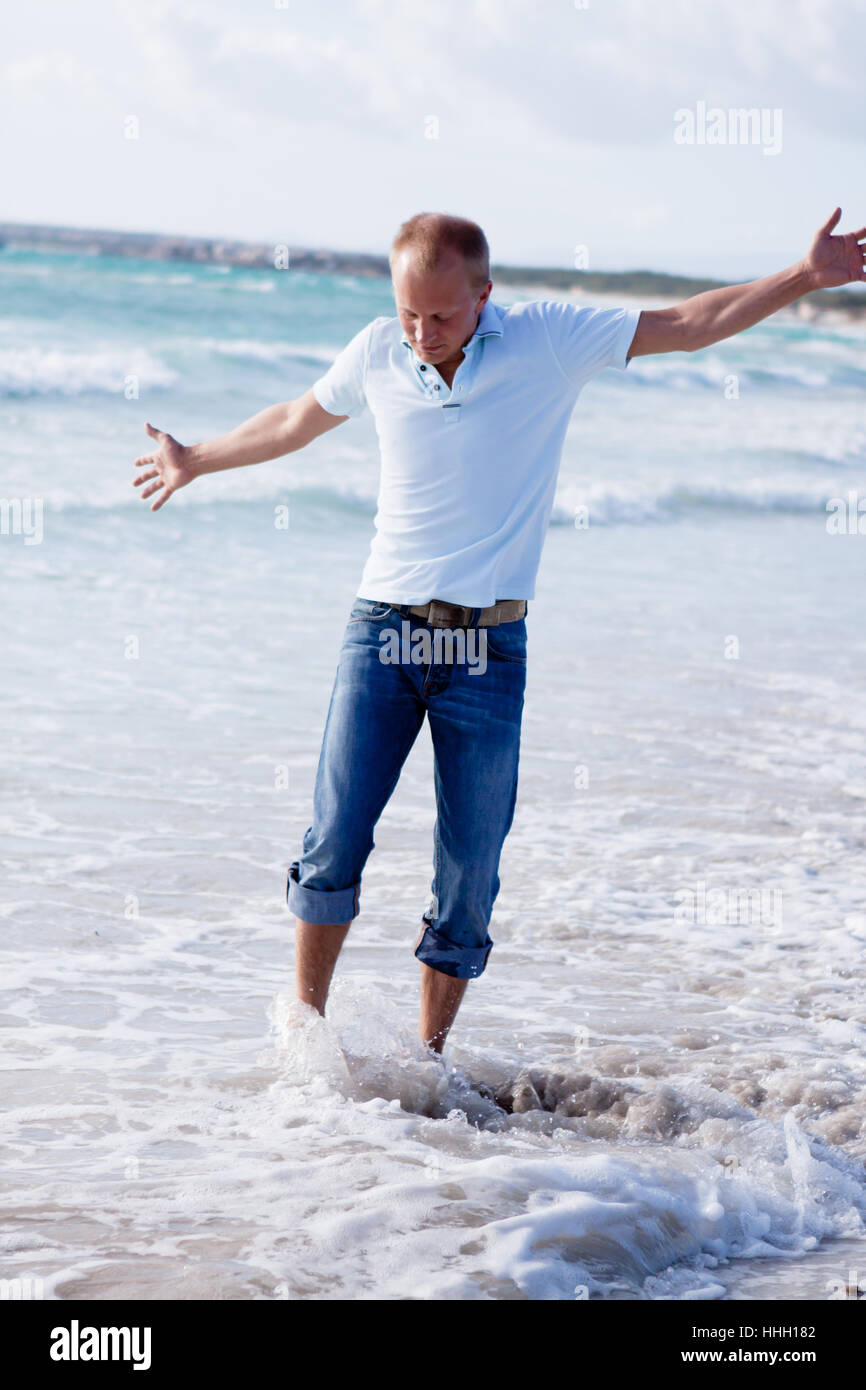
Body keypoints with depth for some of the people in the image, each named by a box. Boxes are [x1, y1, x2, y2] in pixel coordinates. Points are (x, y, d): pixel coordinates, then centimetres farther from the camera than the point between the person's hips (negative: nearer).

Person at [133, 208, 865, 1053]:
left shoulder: (547, 341, -3)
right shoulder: (377, 354, 3)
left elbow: (690, 325, 0)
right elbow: (295, 422, 23)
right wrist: (195, 462, 36)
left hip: (488, 645, -1)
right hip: (382, 630, 1)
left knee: (470, 869, 1)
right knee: (335, 840, -8)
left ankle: (427, 1056, 15)